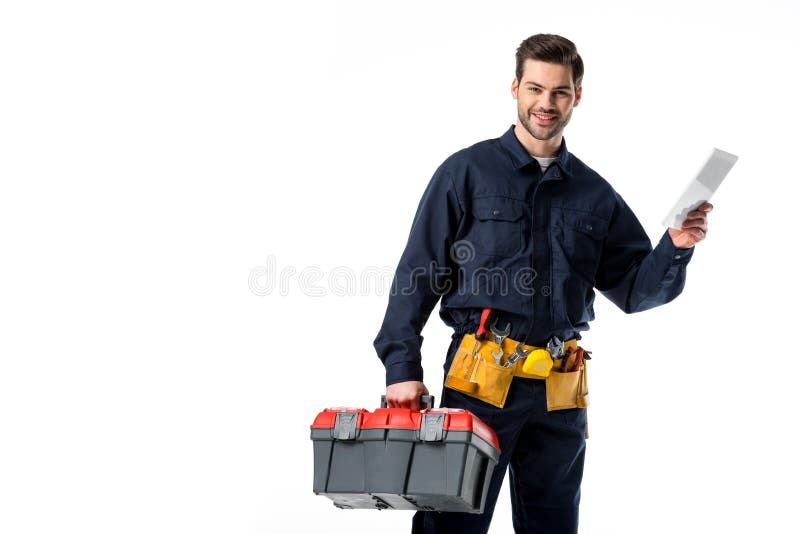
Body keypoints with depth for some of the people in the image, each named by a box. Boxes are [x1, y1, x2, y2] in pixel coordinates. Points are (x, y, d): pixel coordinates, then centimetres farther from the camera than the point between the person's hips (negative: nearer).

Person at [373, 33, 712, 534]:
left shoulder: (595, 194, 12)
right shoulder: (468, 172, 1)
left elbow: (634, 290, 13)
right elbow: (418, 275, -2)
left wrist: (675, 248, -6)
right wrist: (403, 368, -10)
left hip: (560, 387, 4)